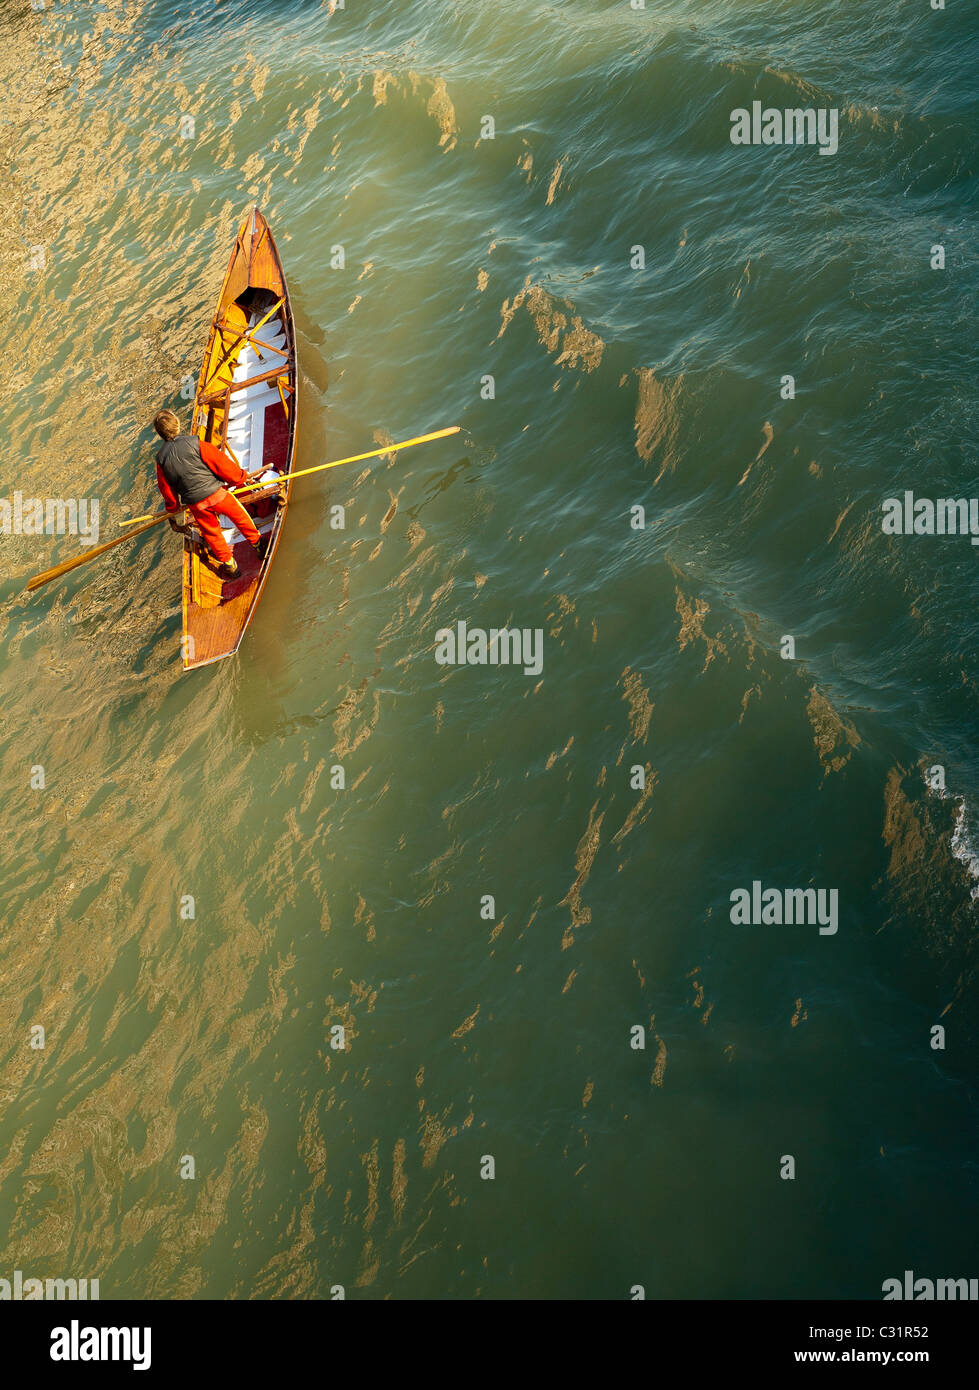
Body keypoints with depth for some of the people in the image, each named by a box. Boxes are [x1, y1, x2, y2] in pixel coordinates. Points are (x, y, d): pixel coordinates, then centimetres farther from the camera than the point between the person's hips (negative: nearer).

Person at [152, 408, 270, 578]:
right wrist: (241, 477, 9)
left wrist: (173, 508, 26)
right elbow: (221, 463, -7)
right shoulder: (194, 443, -14)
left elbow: (166, 488, 9)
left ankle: (229, 565, 34)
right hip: (216, 493, -3)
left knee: (212, 534, 22)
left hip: (196, 505, 3)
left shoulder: (161, 458, -3)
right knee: (240, 516, 23)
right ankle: (257, 543, 39)